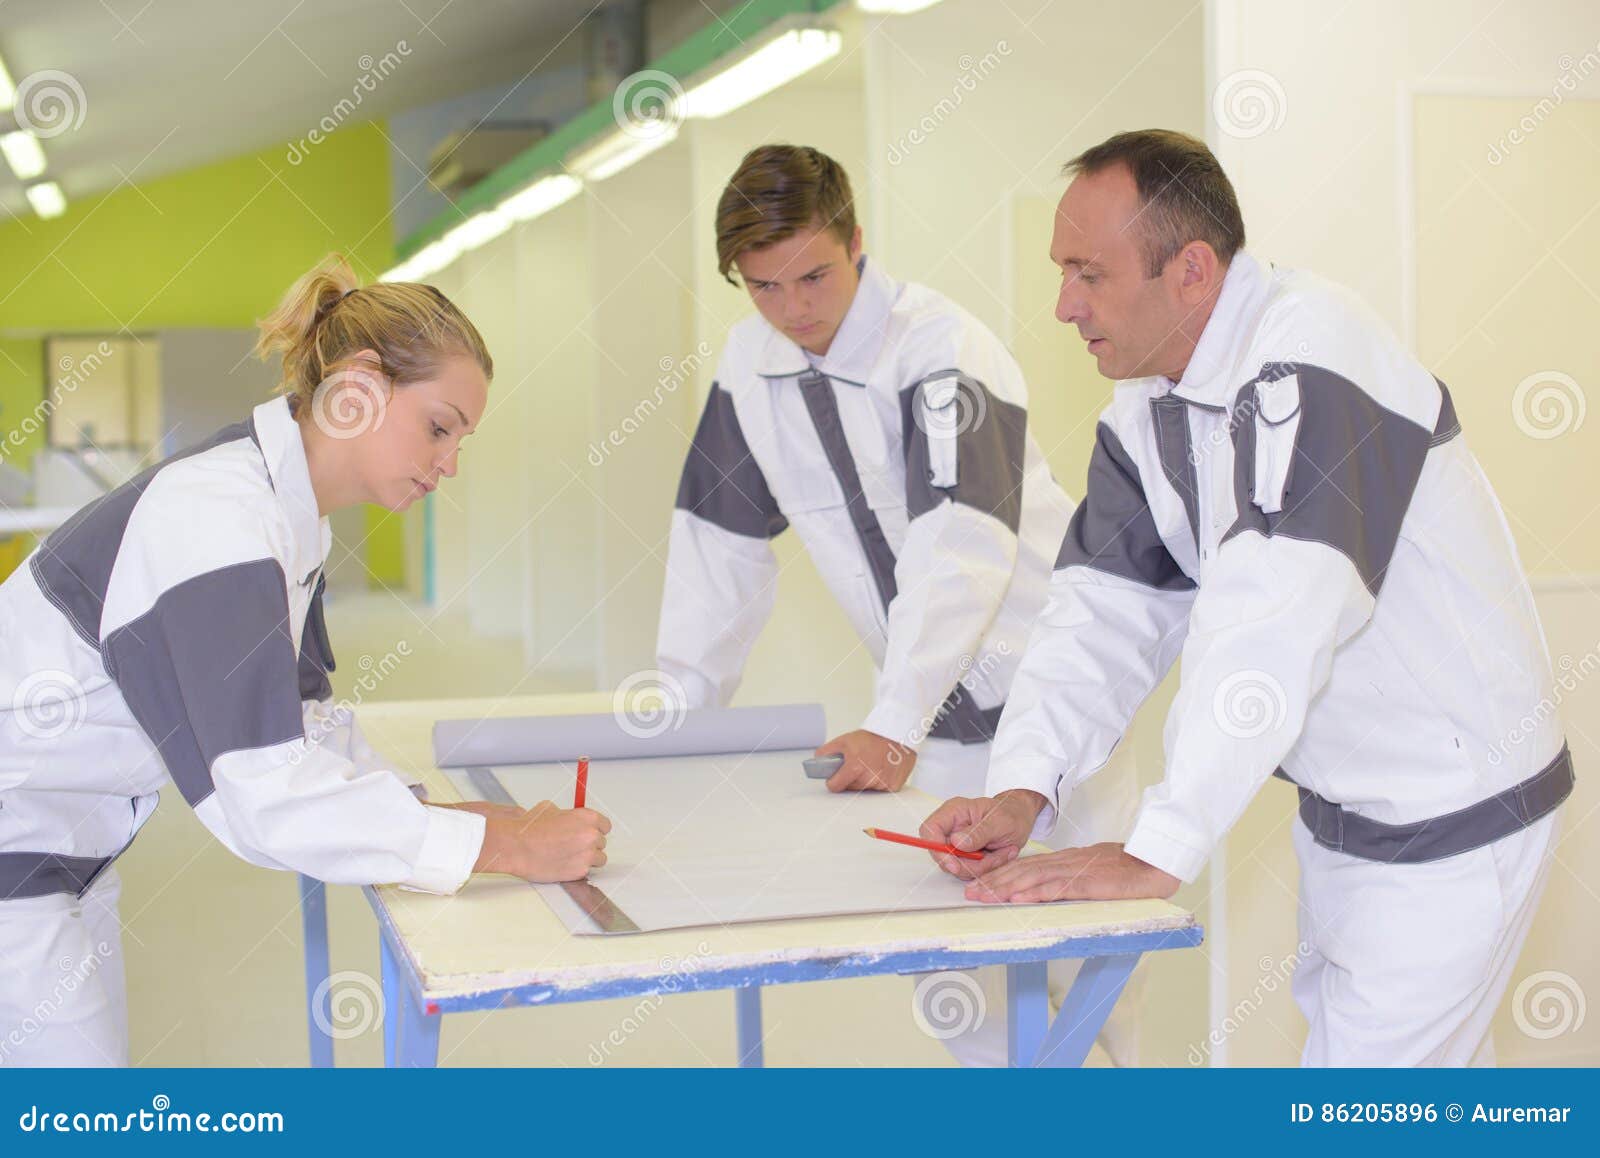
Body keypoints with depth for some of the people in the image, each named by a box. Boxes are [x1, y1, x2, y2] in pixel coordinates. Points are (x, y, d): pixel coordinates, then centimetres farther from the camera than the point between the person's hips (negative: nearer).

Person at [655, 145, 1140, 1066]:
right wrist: (679, 697, 6)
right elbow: (723, 534, 10)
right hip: (940, 712, 6)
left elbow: (960, 545, -29)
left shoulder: (944, 349, -19)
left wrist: (895, 726, -36)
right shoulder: (751, 364, 1)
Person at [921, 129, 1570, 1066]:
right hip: (1344, 809, 9)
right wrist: (1024, 789, -18)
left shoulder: (1308, 359, -26)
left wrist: (1158, 854, -35)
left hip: (1453, 813, -8)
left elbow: (1266, 630, -35)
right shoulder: (1148, 409, 1)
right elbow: (1106, 612, -3)